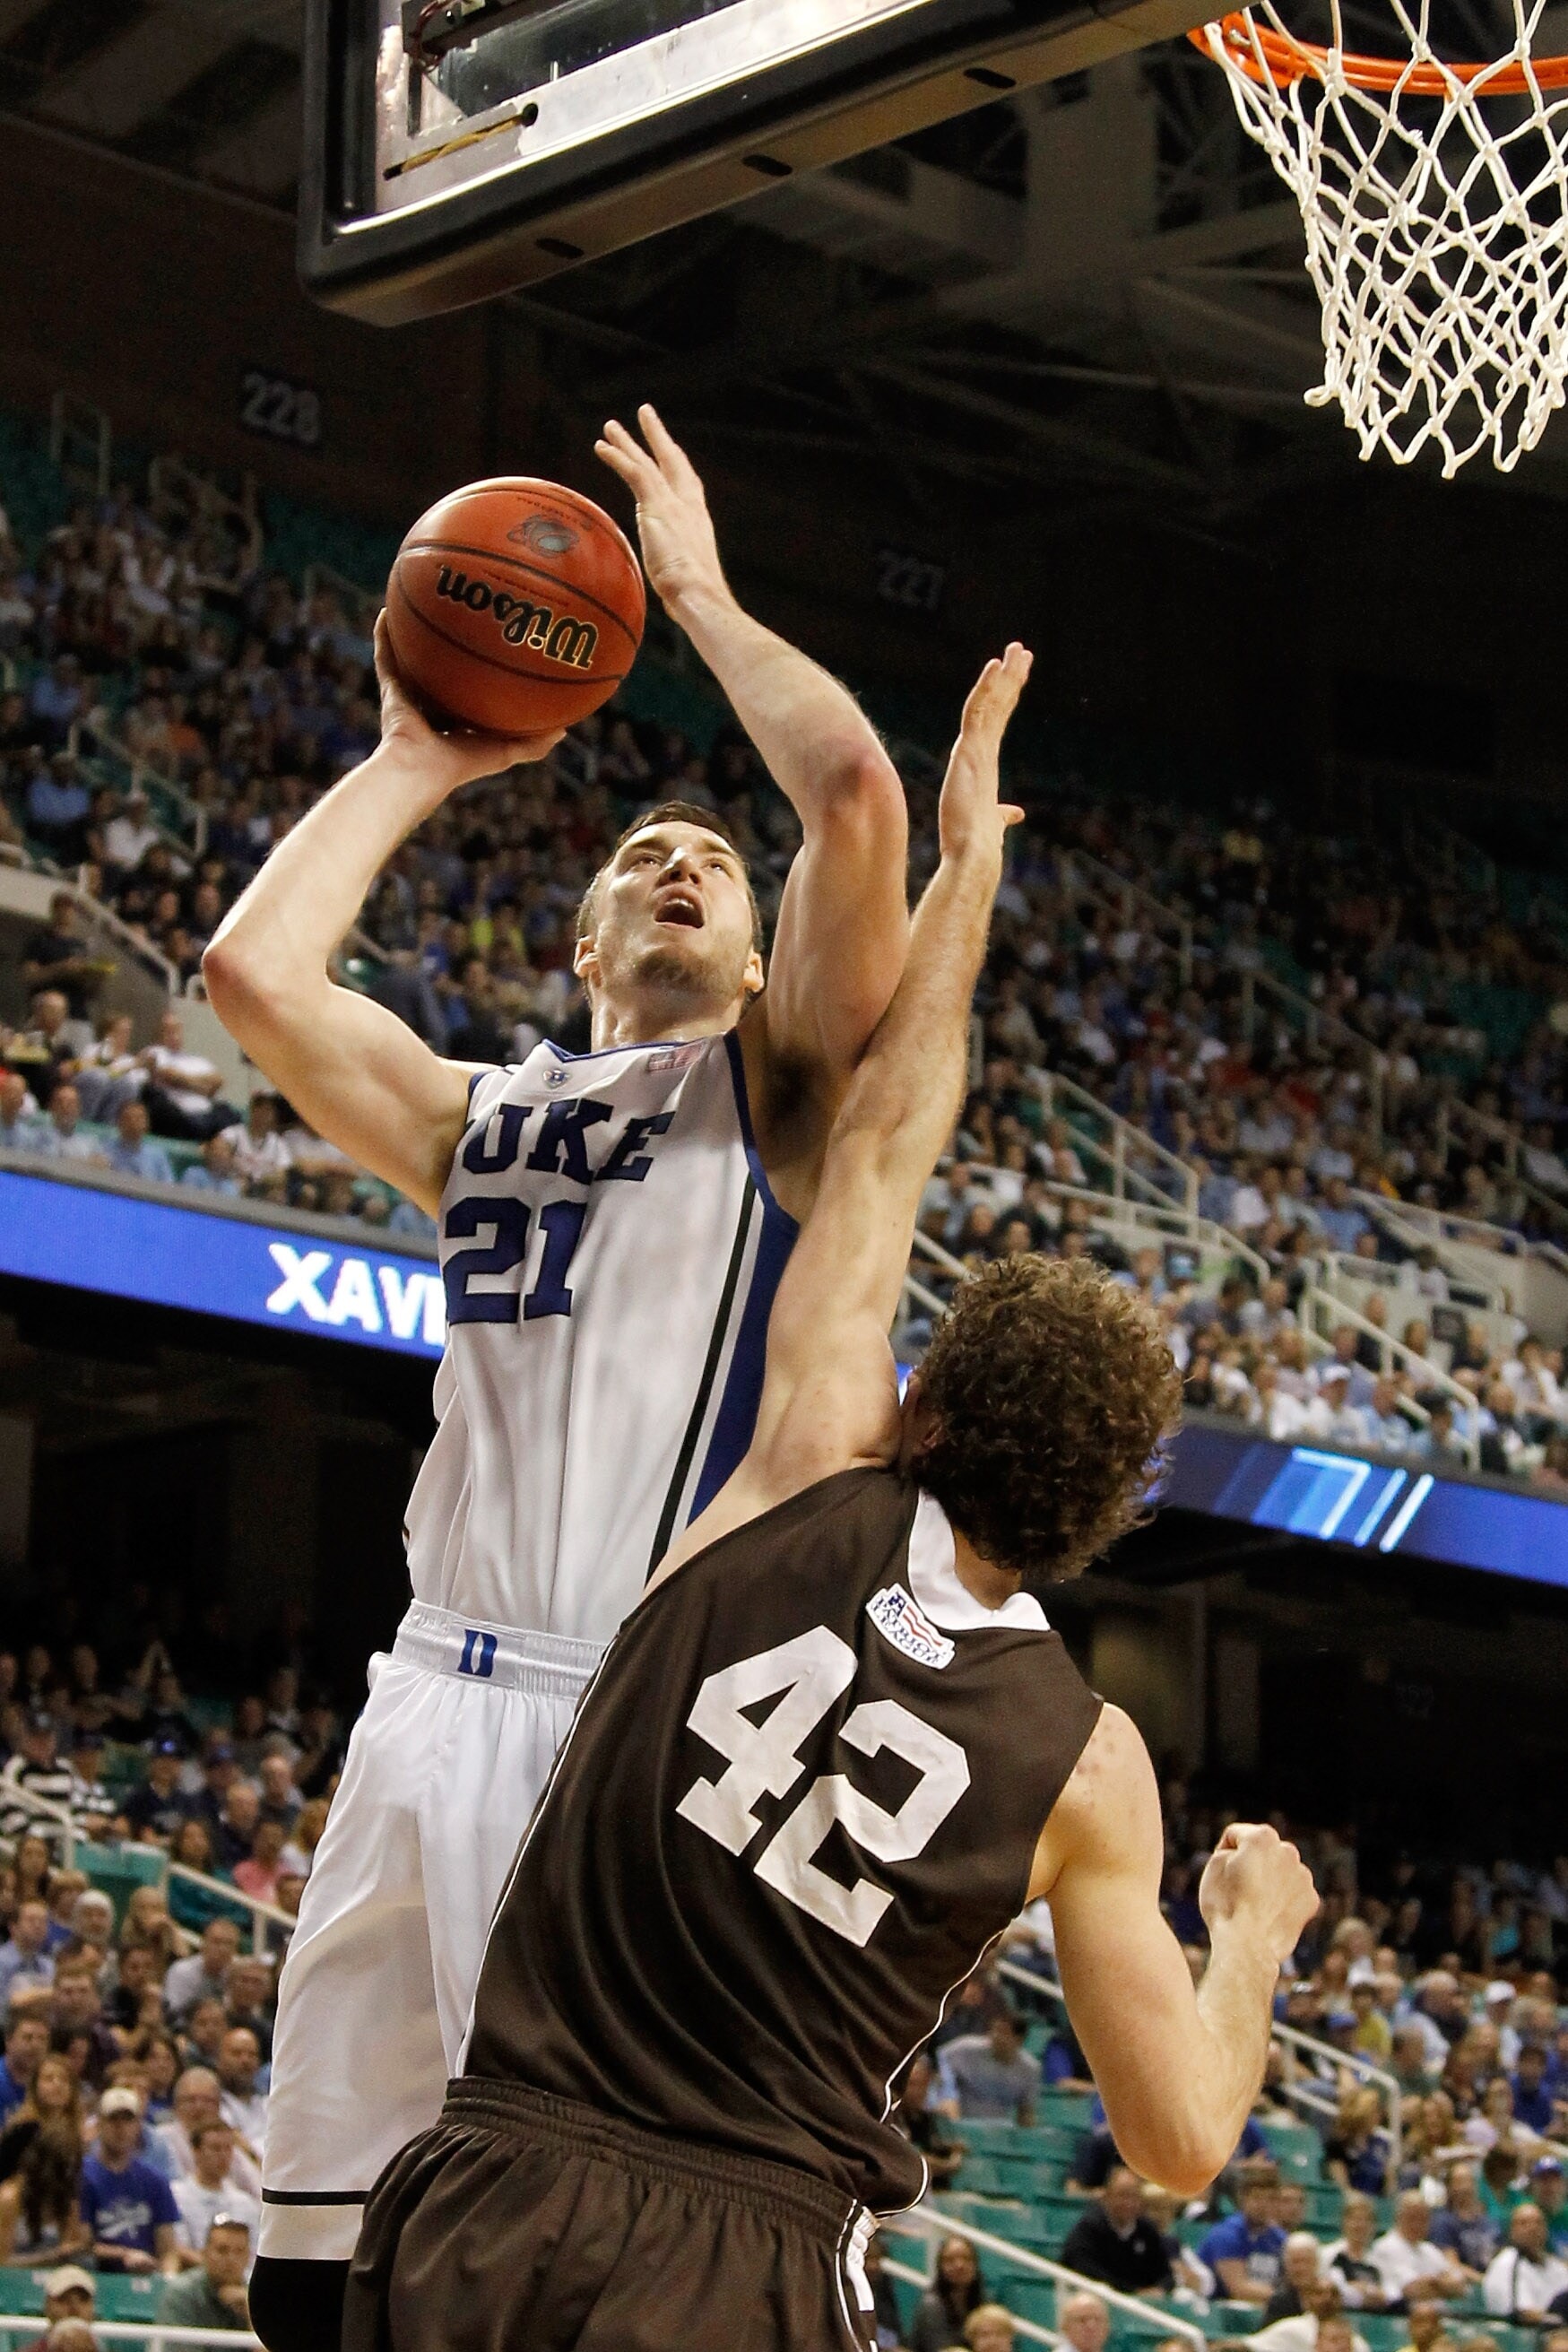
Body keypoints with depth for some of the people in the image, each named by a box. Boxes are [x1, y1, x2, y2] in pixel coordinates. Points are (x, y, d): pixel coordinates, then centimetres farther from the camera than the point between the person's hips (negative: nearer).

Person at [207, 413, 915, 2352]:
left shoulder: (782, 1087, 11)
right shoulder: (480, 1118, 22)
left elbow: (856, 797, -5)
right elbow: (252, 969, 7)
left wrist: (699, 596, 9)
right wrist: (413, 761, 19)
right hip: (448, 1702, 5)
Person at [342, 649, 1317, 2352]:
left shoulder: (819, 1478, -1)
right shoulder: (1088, 1765, -2)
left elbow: (884, 1140, 12)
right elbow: (1182, 2139, 4)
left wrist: (970, 854, 24)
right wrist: (1256, 1930, 23)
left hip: (495, 2207, 2)